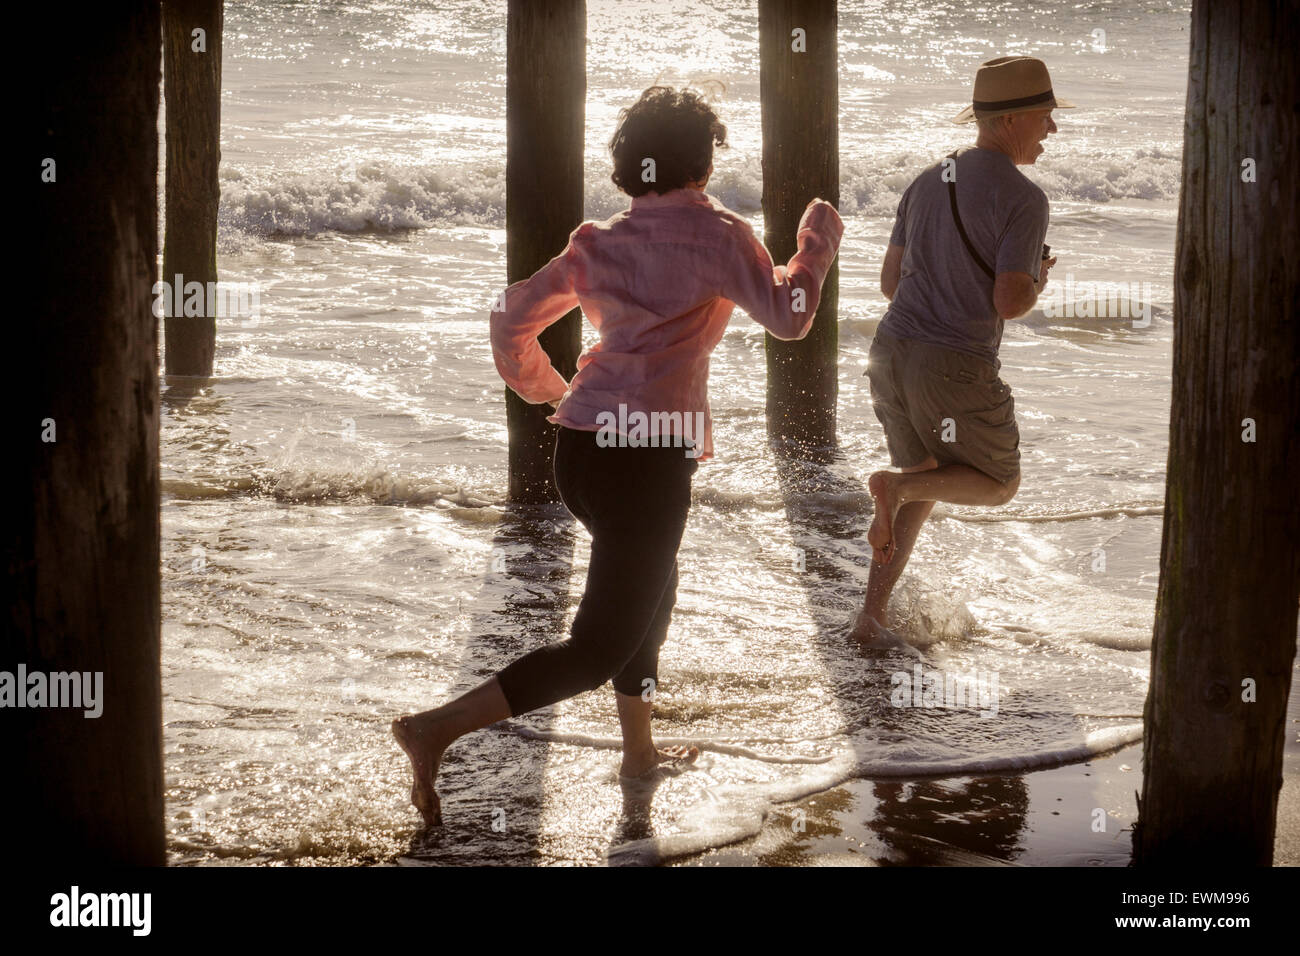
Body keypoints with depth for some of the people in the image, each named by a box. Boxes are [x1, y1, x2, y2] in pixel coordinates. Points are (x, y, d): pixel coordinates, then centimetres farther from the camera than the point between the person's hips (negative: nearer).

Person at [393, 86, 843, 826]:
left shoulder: (600, 242, 13)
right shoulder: (715, 232, -4)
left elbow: (514, 319, 13)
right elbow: (787, 317, -1)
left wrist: (542, 388, 29)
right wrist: (818, 242, 15)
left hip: (582, 444, 8)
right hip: (648, 453, -8)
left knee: (651, 590, 29)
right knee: (600, 648, -5)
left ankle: (640, 750, 41)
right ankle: (438, 730, -17)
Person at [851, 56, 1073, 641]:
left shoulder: (926, 183, 11)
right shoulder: (1024, 200, -12)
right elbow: (1010, 302, -19)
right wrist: (1036, 284, 5)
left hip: (891, 353, 7)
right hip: (957, 373, -7)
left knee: (926, 483, 26)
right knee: (998, 486, 18)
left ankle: (871, 617, 18)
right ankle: (893, 483, -10)